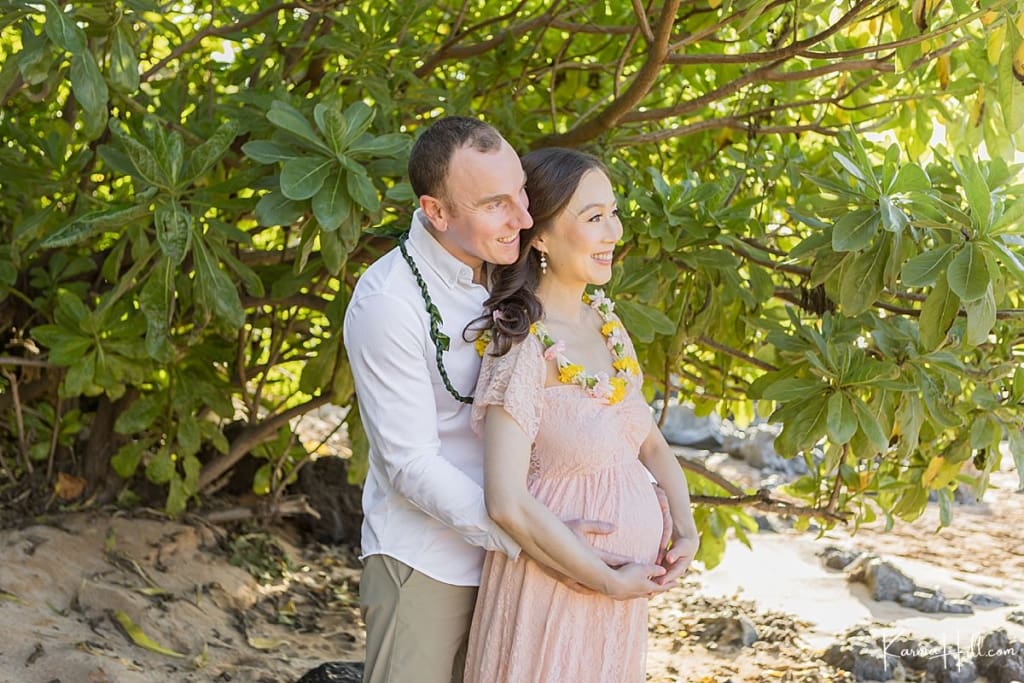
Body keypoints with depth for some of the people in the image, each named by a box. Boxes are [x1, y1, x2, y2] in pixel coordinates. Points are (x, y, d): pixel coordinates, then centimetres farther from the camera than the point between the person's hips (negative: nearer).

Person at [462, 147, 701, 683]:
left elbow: (648, 436, 14)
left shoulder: (604, 320, 2)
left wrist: (685, 527, -1)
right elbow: (507, 504, -24)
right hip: (553, 584, -7)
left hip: (623, 586, 7)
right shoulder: (523, 348, -19)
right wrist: (608, 581, -16)